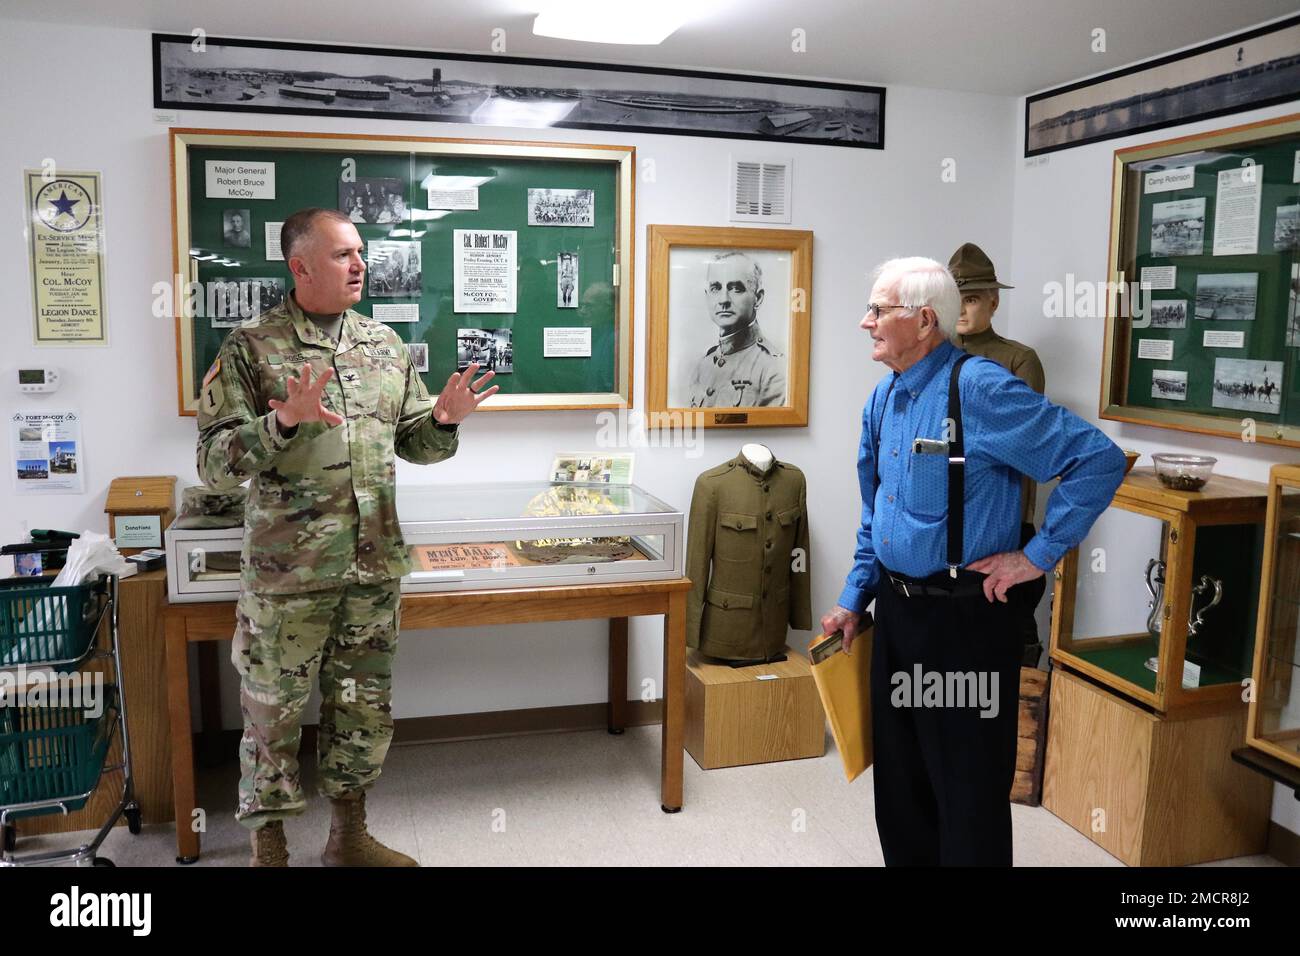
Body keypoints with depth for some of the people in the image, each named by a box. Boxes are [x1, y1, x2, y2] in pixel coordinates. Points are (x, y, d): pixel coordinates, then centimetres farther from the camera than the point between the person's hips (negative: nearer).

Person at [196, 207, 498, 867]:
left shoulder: (384, 344, 9)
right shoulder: (250, 348, -6)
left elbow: (414, 442, 14)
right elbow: (215, 464, -10)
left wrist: (444, 419, -9)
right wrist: (285, 422, -26)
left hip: (376, 566, 5)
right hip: (287, 572, -4)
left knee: (366, 709, 15)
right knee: (273, 712, 8)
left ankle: (349, 836, 34)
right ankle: (268, 848, 28)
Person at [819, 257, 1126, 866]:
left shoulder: (978, 388, -18)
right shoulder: (883, 398, 8)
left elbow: (1099, 460, -19)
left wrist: (1038, 555, -16)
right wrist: (854, 599, 13)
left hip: (964, 617, -8)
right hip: (895, 612, 8)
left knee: (968, 794, 5)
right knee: (899, 782, 20)